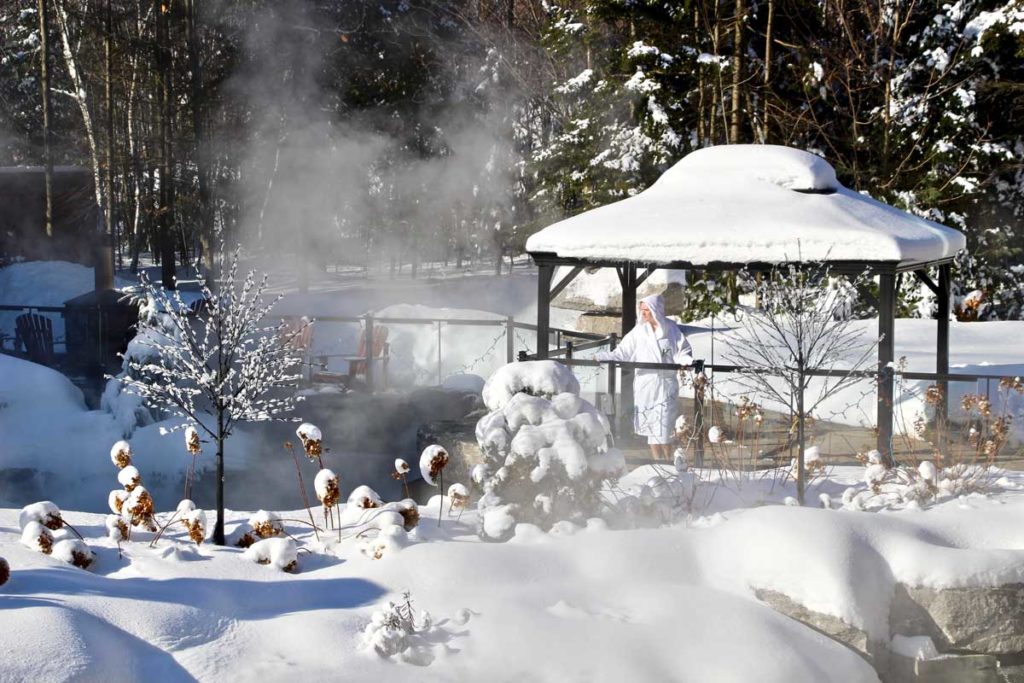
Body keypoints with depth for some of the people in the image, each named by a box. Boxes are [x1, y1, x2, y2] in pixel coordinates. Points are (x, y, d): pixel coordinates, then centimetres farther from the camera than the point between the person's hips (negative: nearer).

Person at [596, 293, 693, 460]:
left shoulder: (671, 330, 0)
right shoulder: (639, 331, 6)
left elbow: (682, 353, 1)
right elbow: (622, 353, 7)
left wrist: (687, 360, -20)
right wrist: (602, 357, -4)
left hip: (665, 385, -3)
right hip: (644, 385, 3)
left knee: (663, 430, -9)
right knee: (650, 429, 4)